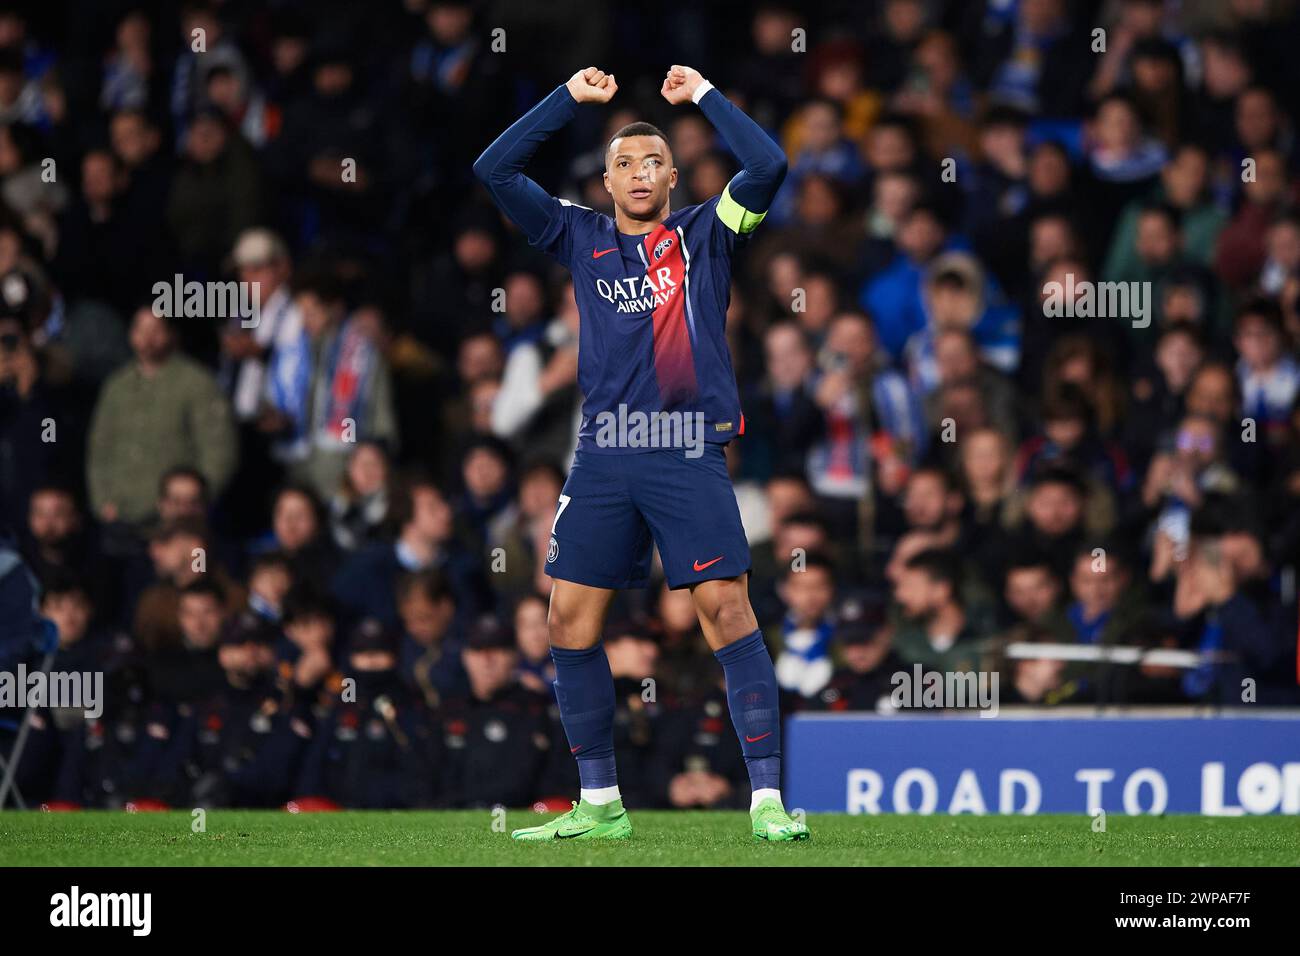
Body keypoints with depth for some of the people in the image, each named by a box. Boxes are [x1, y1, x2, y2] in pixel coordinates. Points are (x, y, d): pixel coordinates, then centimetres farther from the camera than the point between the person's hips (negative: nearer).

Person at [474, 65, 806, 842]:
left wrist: (705, 95, 0)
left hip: (689, 454, -4)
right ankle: (600, 805, 13)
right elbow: (495, 169, 10)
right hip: (603, 456, 4)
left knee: (727, 608, -13)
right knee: (572, 622, 2)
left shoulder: (704, 235, 6)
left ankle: (768, 799, -14)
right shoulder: (582, 239, 13)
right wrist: (571, 98, 8)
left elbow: (768, 167, -8)